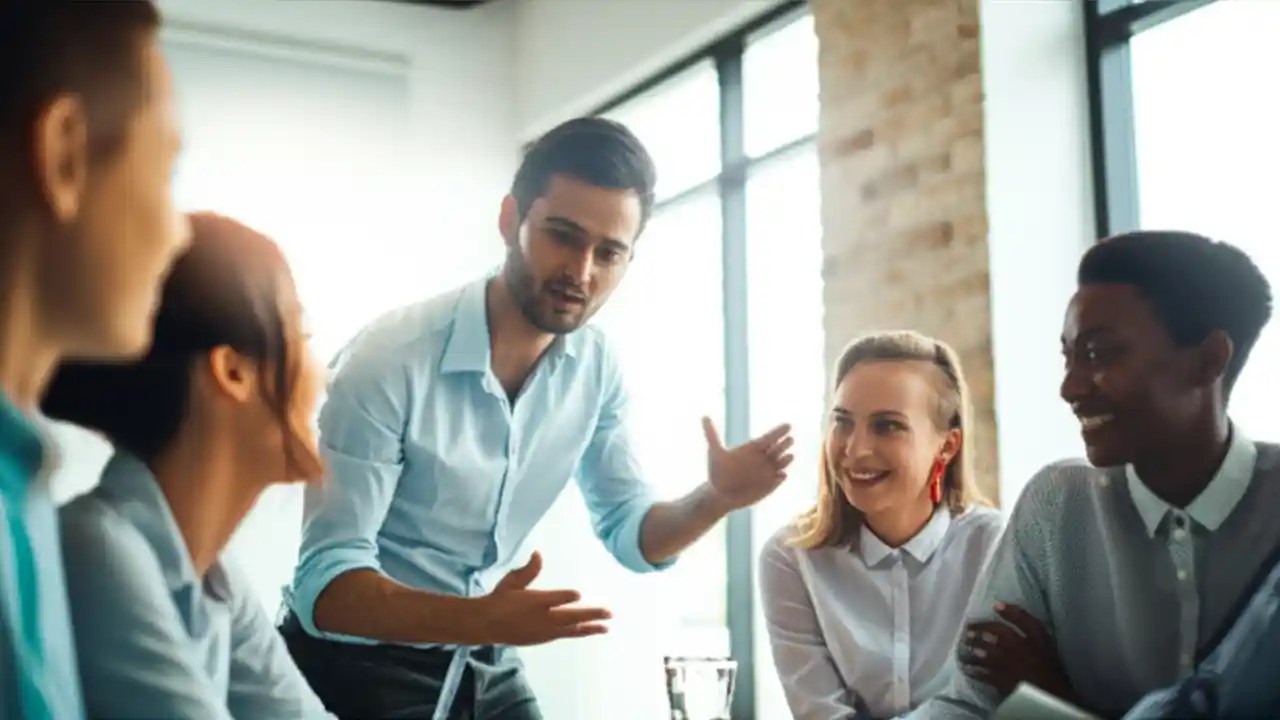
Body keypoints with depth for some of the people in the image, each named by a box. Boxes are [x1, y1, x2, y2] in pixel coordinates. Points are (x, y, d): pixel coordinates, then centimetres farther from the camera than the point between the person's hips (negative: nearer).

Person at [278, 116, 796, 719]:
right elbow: (324, 582, -27)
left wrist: (715, 499, -18)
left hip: (485, 667, 6)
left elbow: (630, 533, 3)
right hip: (358, 667, -5)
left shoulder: (596, 367, -7)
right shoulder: (390, 361, -25)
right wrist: (481, 620, -43)